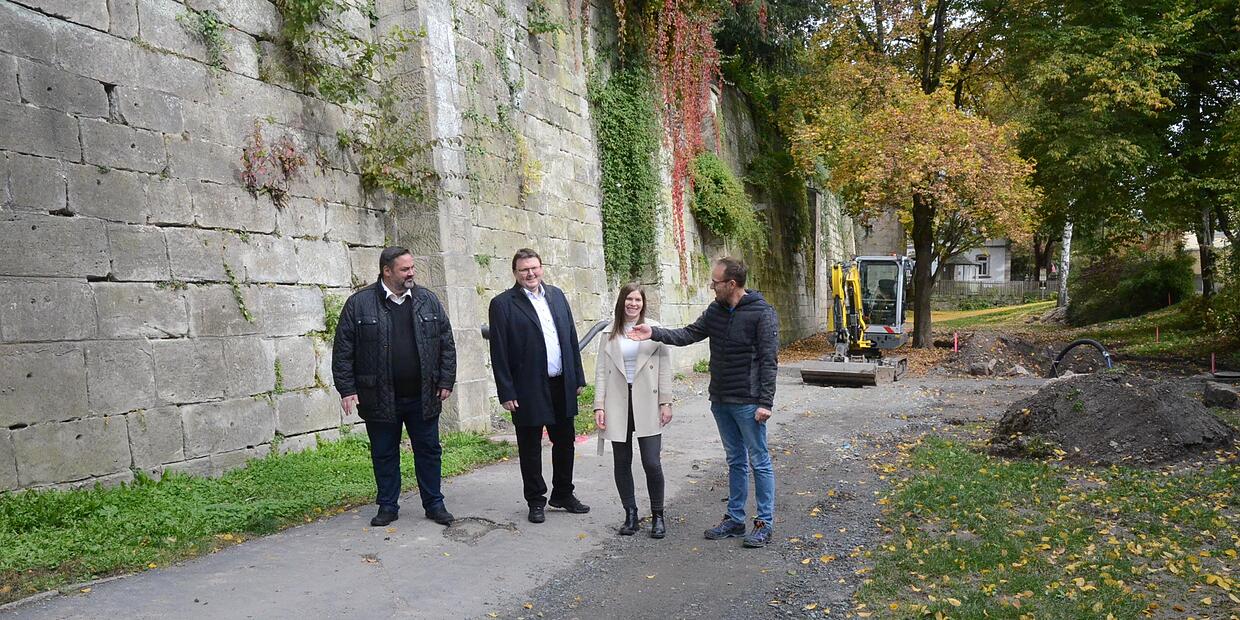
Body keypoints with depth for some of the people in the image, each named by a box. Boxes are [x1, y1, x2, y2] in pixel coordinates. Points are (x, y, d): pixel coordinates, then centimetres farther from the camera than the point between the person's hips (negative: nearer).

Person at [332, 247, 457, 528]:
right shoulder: (359, 303, -3)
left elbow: (446, 344, 6)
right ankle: (388, 507, 25)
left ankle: (434, 504, 22)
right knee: (384, 455, 10)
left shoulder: (428, 300, 5)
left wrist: (446, 381, 1)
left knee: (429, 451, 9)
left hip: (423, 396, 2)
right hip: (380, 398, -1)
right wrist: (347, 389, -7)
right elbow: (343, 350, -2)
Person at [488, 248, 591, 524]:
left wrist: (578, 377, 8)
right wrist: (506, 393, -12)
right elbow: (499, 353, -9)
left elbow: (571, 338, 11)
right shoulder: (502, 304, -8)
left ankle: (563, 494, 32)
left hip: (562, 385, 5)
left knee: (565, 441, 15)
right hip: (529, 389, -5)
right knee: (530, 449, 8)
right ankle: (535, 501, 24)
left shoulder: (556, 295, 8)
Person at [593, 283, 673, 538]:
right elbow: (601, 371, 5)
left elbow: (665, 368, 0)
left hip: (647, 405, -2)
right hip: (618, 405, 2)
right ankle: (630, 514, 23)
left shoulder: (654, 329, 1)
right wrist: (599, 406, -2)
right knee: (622, 463, 8)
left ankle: (657, 515, 14)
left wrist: (666, 403, -4)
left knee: (652, 463, -5)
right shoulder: (609, 333, 6)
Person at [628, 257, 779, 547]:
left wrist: (765, 403, -17)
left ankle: (765, 523, 14)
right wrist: (654, 333, -7)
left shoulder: (762, 313, -14)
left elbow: (768, 360, -15)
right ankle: (734, 519, 26)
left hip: (748, 403, -7)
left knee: (759, 462, 4)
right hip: (720, 401, 7)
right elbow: (689, 334, 6)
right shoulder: (716, 310, 6)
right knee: (735, 461, 16)